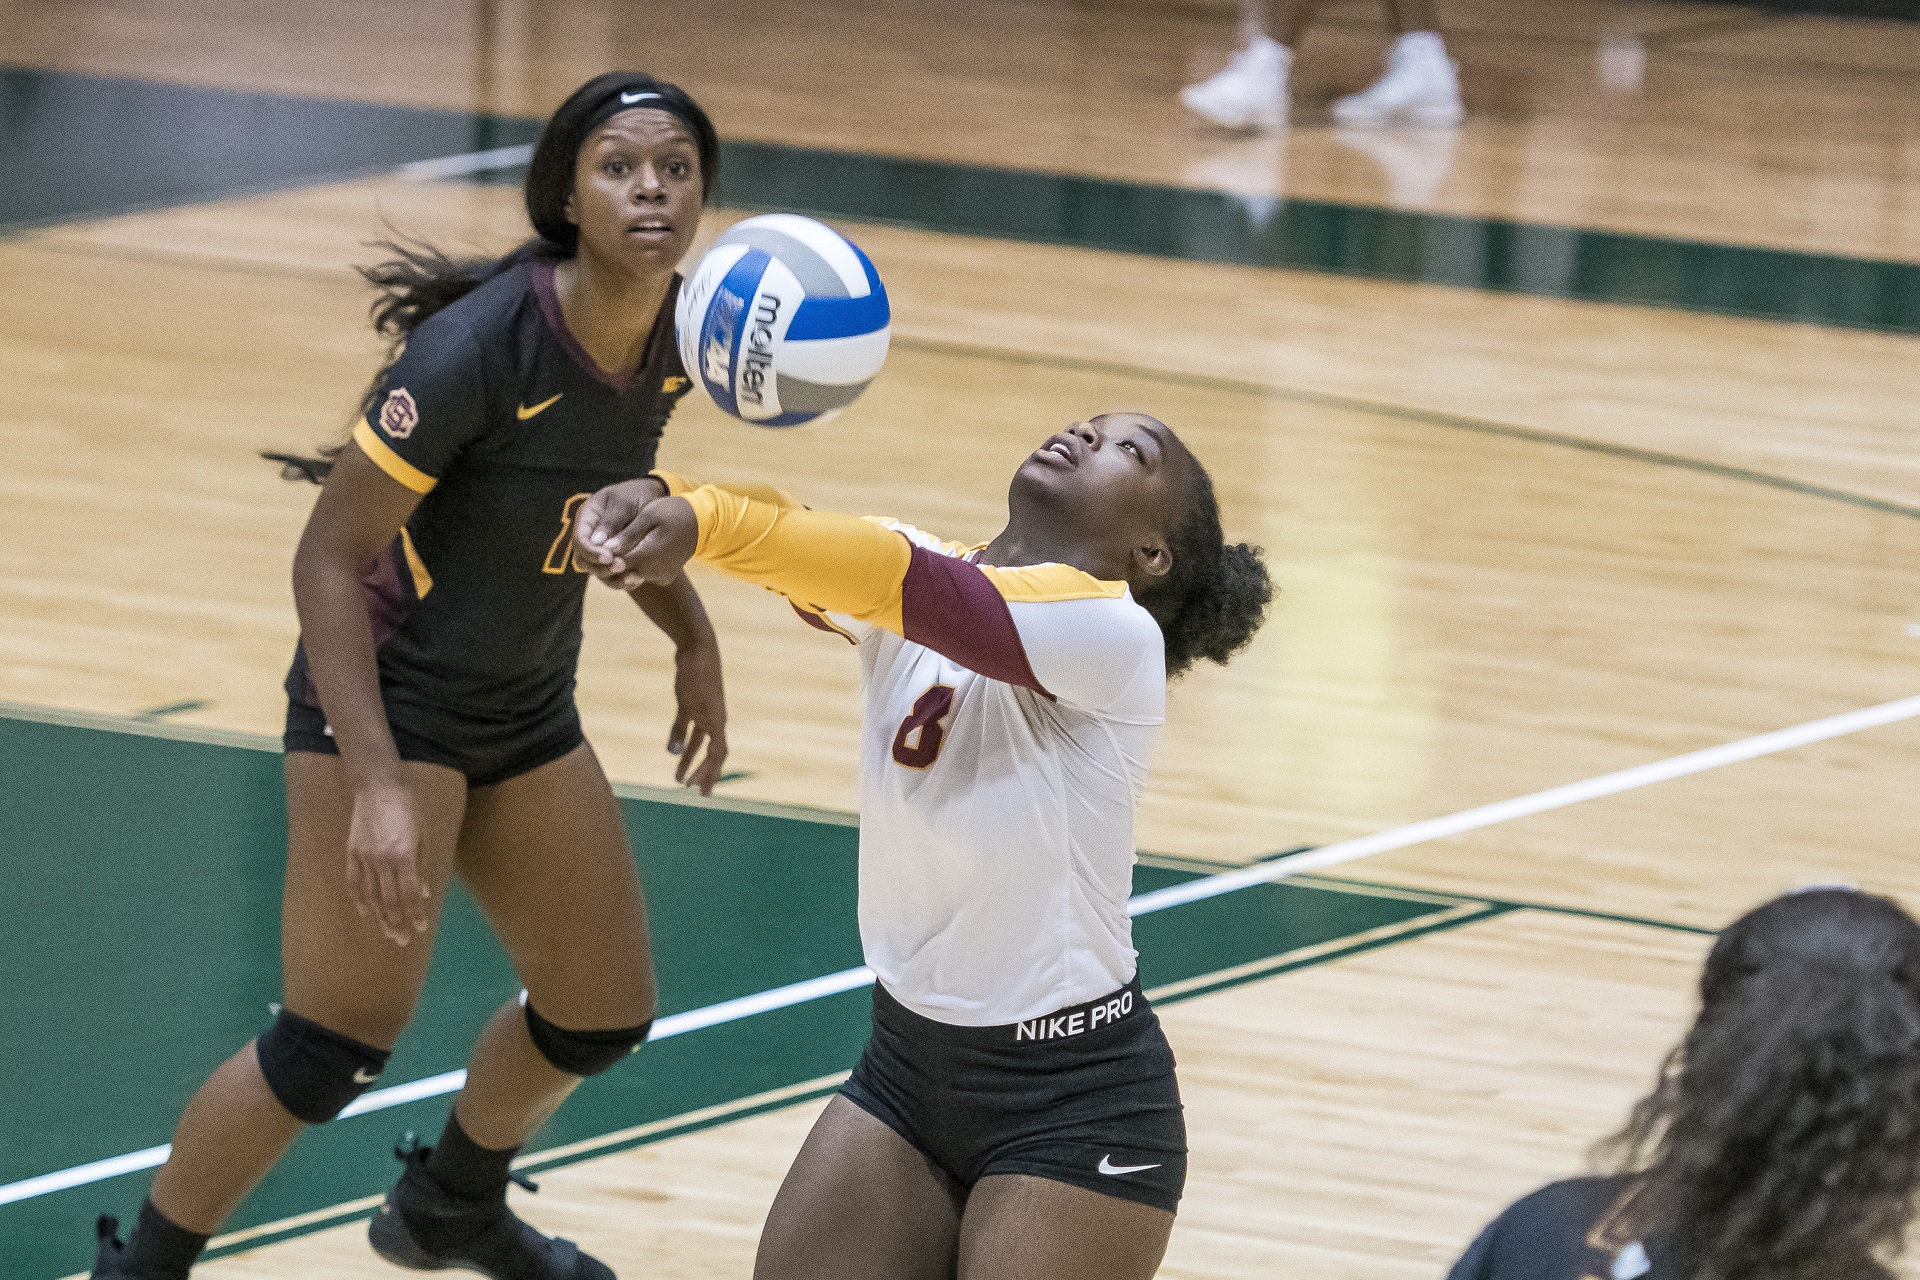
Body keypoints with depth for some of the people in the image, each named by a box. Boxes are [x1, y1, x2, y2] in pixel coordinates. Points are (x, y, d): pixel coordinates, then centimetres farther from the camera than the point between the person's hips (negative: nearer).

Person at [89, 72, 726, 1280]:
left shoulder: (672, 338, -5)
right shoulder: (478, 347, -27)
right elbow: (328, 560, -23)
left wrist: (694, 644, 14)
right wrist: (376, 785, -30)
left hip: (528, 713, 8)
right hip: (391, 695, -8)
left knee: (605, 1016, 14)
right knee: (340, 1043, -15)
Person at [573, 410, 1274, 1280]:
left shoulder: (1115, 635, -18)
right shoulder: (922, 575, 1)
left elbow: (904, 582, -32)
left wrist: (706, 521, -45)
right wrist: (656, 498, -38)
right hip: (907, 1068, 6)